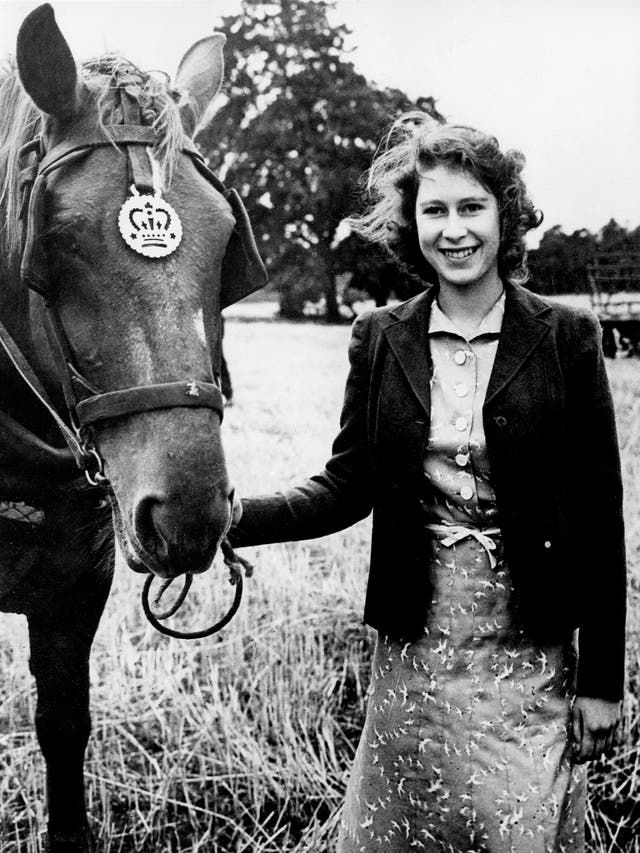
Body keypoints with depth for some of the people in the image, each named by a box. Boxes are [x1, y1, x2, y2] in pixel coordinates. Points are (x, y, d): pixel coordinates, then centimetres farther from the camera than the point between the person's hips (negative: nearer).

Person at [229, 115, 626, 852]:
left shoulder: (565, 338, -7)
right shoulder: (380, 340, 0)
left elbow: (599, 515, -5)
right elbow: (347, 488, 0)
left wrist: (602, 679, -5)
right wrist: (236, 518, -17)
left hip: (531, 653, -2)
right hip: (413, 651, 2)